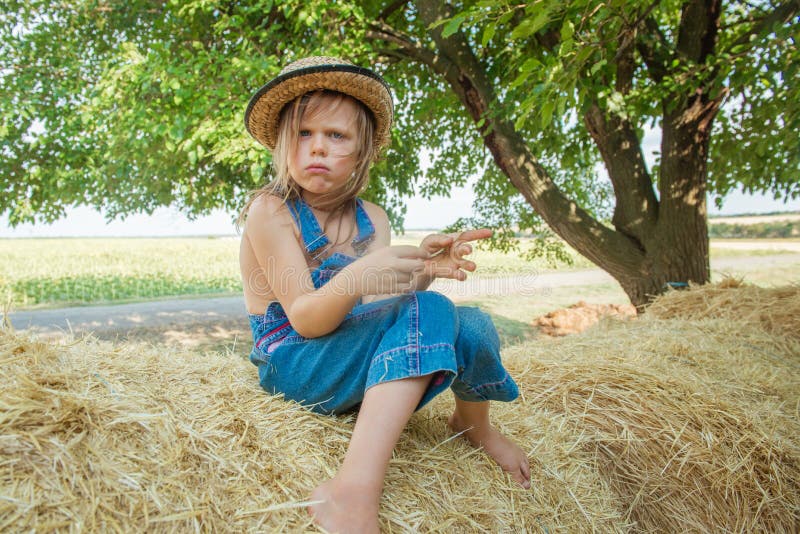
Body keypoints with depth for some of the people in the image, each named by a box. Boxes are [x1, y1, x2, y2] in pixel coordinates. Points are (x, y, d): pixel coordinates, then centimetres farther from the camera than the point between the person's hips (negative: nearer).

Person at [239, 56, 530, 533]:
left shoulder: (371, 219, 4)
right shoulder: (270, 211, -13)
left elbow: (377, 306, -6)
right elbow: (304, 320, -20)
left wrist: (420, 272, -26)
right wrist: (352, 282, -41)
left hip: (355, 350, 6)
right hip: (293, 363, -5)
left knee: (470, 326, -18)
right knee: (429, 313, -29)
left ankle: (474, 422, 13)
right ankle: (355, 495, -31)